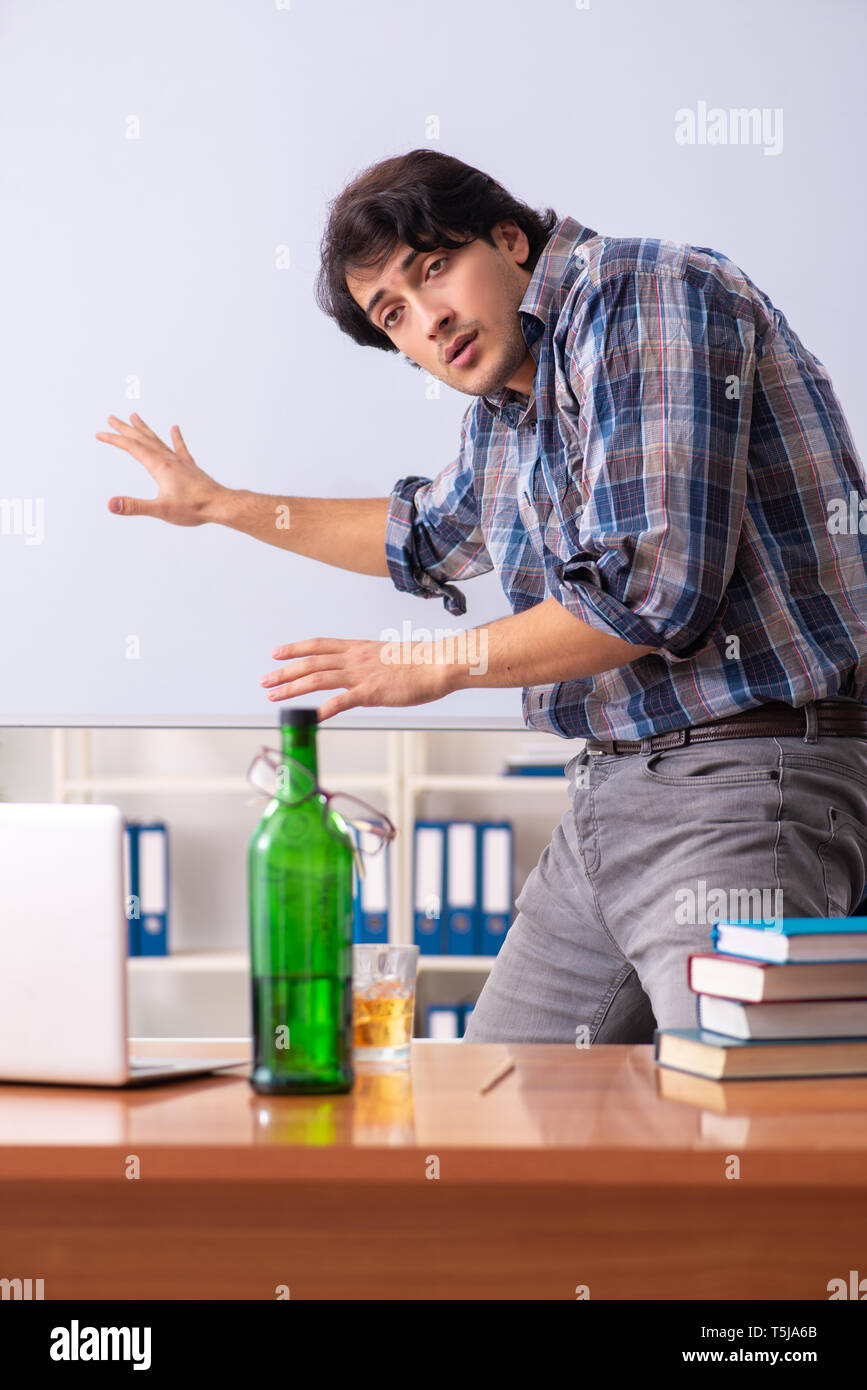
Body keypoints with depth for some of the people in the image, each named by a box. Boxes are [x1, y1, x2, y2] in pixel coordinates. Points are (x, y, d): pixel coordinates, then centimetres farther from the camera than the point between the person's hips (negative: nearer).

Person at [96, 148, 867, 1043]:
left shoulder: (639, 294, -11)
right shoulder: (502, 413, 16)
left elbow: (656, 586, -21)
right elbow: (429, 537, 41)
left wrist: (436, 666, -8)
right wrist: (220, 505, 46)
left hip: (745, 779, -9)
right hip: (608, 798, 10)